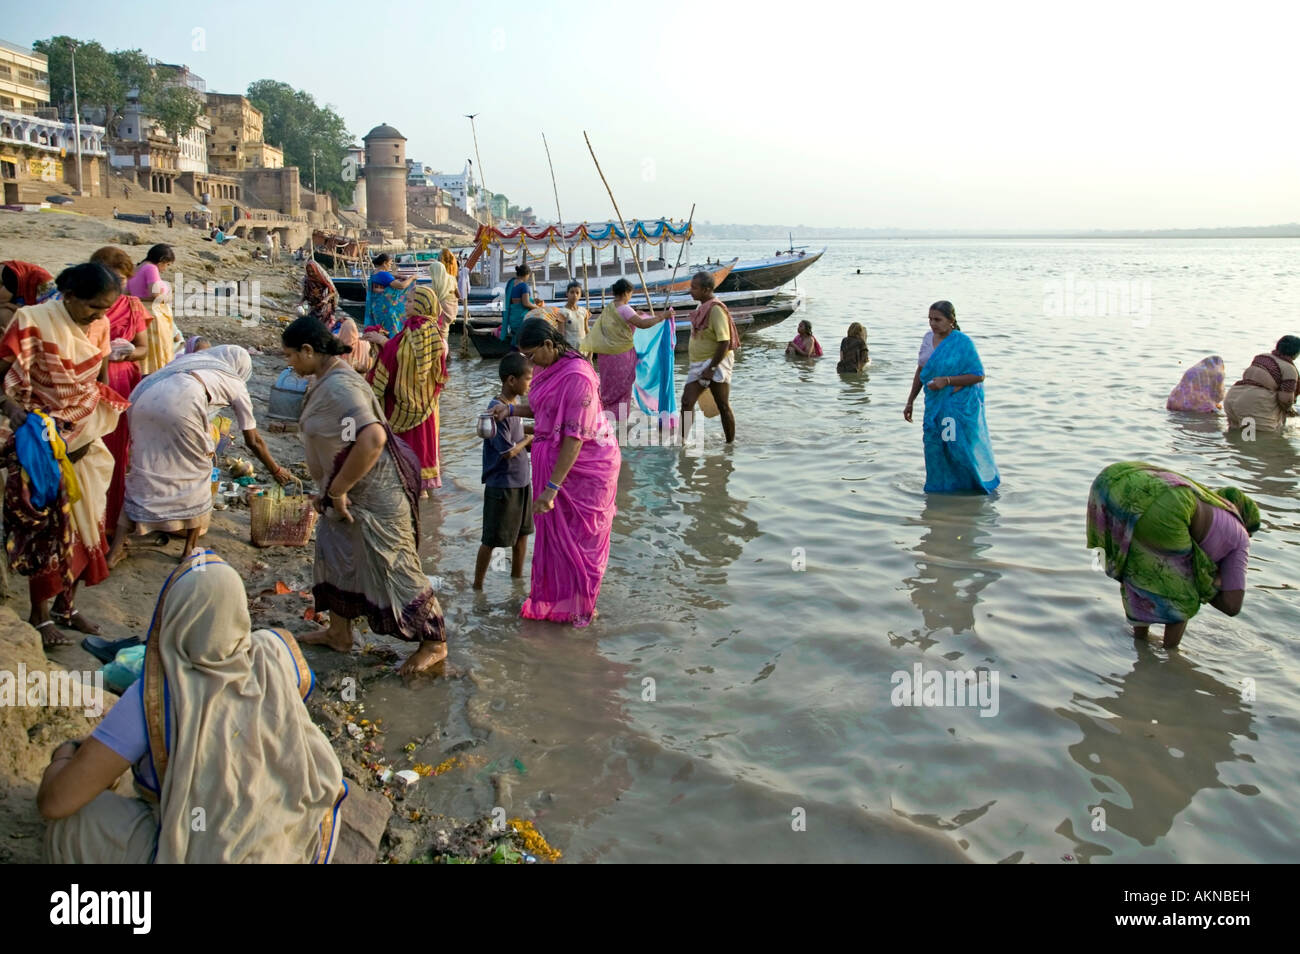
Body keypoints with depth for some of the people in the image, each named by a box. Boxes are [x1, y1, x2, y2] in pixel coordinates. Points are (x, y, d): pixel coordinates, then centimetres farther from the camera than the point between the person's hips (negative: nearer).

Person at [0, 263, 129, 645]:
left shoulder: (98, 325, -1)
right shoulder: (33, 322, -18)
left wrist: (90, 434, 0)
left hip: (85, 440, 6)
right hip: (44, 441, -5)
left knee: (83, 521, 11)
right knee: (46, 525, 1)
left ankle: (66, 606, 26)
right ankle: (39, 615, 16)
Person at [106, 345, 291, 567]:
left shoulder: (190, 358, 36)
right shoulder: (235, 383, 24)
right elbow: (253, 440, 27)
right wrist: (276, 470, 40)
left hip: (142, 397, 5)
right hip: (180, 405, -5)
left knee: (143, 472, 17)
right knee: (196, 473, 16)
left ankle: (115, 550, 17)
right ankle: (190, 549, 23)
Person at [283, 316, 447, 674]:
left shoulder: (339, 386, -24)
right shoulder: (326, 381, 9)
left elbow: (372, 438, -37)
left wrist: (338, 489, -26)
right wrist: (331, 491, 16)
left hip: (374, 494, -11)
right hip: (349, 494, 11)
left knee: (393, 568, -1)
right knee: (335, 555, 20)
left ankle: (434, 644, 13)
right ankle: (339, 633, 37)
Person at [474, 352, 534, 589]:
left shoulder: (516, 403, 1)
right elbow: (508, 451, -23)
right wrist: (530, 438, -8)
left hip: (521, 480, 8)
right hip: (502, 485, -8)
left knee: (522, 533, 19)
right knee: (492, 540, 4)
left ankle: (517, 578, 37)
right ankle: (478, 585, 20)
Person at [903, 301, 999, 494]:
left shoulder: (962, 342, -14)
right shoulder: (928, 338, 4)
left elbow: (979, 376, -14)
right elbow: (921, 371, 13)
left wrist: (946, 380, -23)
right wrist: (910, 402, 13)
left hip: (960, 404, -5)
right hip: (934, 404, 5)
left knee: (962, 448, 1)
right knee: (934, 447, 4)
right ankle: (940, 488, 20)